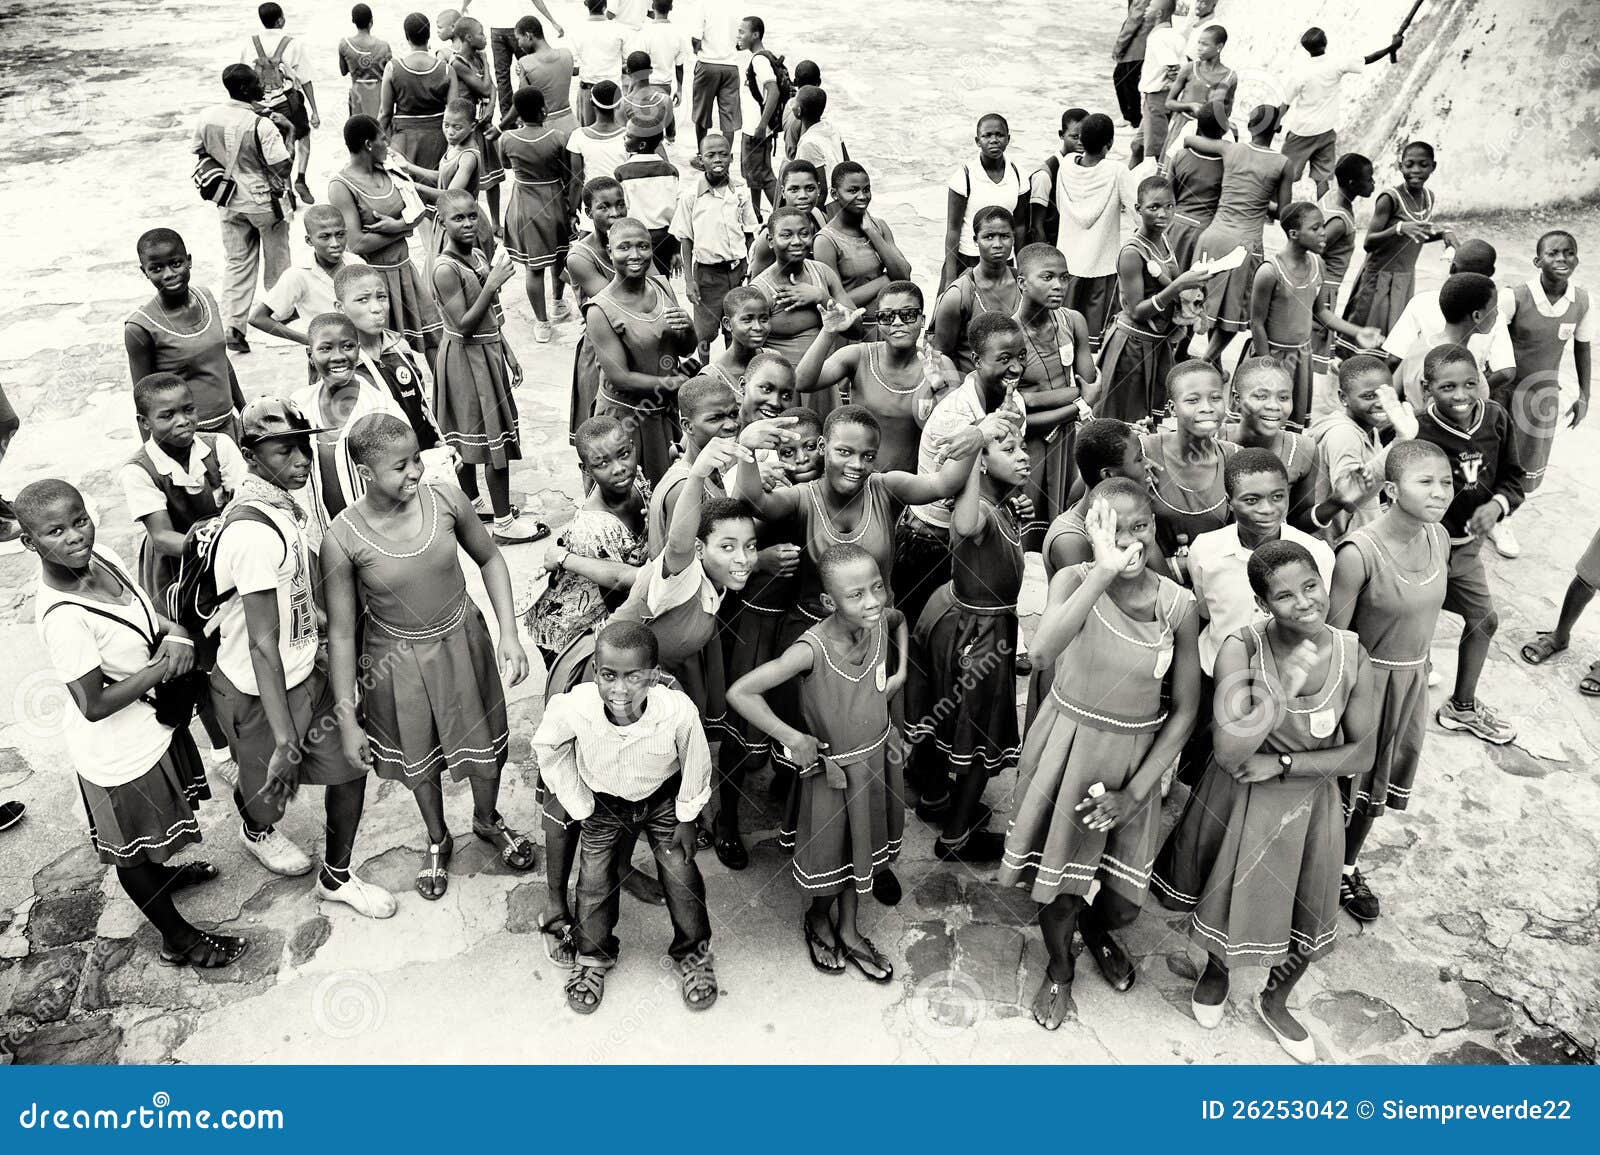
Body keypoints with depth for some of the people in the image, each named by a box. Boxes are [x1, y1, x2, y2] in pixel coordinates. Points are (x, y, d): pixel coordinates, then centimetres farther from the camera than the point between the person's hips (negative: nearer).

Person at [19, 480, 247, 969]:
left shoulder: (101, 556, -10)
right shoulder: (63, 617, -33)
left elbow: (142, 611, 8)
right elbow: (94, 705, -28)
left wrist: (173, 631, -14)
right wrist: (163, 666, -23)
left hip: (151, 725, 8)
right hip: (120, 753, -8)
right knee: (134, 849, 17)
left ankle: (159, 873, 63)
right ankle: (177, 938, 37)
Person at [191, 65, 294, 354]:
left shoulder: (206, 117, -7)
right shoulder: (262, 126, -24)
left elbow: (198, 153, 6)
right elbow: (283, 167, -21)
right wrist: (287, 134, -8)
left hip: (229, 202, 5)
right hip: (264, 201, -4)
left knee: (236, 262, 12)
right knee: (276, 257, 18)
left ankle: (231, 325, 4)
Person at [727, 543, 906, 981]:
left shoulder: (881, 620, -17)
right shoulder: (812, 649, -33)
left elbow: (901, 618, 11)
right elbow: (739, 692, -34)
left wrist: (901, 672, -1)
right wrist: (792, 737, -26)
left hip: (876, 755, 5)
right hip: (832, 767, -5)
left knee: (863, 846, 23)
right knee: (829, 854, 17)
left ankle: (848, 930, 47)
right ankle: (818, 920, 49)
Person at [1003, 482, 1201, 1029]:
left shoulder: (1178, 604, -11)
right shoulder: (1075, 579, -17)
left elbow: (1184, 709, -4)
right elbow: (1044, 649, -39)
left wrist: (1134, 793, -10)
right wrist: (1105, 570, -43)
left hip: (1135, 757, 2)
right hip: (1067, 745, -2)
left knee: (1123, 904, 8)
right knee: (1059, 888, 9)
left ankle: (1096, 929, 46)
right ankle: (1059, 970, 43)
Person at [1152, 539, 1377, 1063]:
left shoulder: (1352, 656, -17)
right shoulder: (1242, 650, -26)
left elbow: (1362, 753, -10)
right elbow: (1230, 754, -32)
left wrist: (1282, 764, -20)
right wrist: (1284, 689, -41)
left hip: (1308, 803, 3)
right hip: (1237, 800, -2)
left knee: (1306, 921, 18)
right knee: (1226, 899, 20)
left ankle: (1274, 1002, 50)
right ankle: (1216, 969, 55)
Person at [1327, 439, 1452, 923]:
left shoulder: (1439, 538, -6)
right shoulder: (1359, 553, -27)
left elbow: (1425, 607, 9)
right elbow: (1334, 636, -20)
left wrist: (1417, 668, 14)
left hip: (1413, 679, 6)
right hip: (1366, 679, -6)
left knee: (1377, 782, 22)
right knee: (1344, 781, 10)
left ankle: (1349, 868, 43)